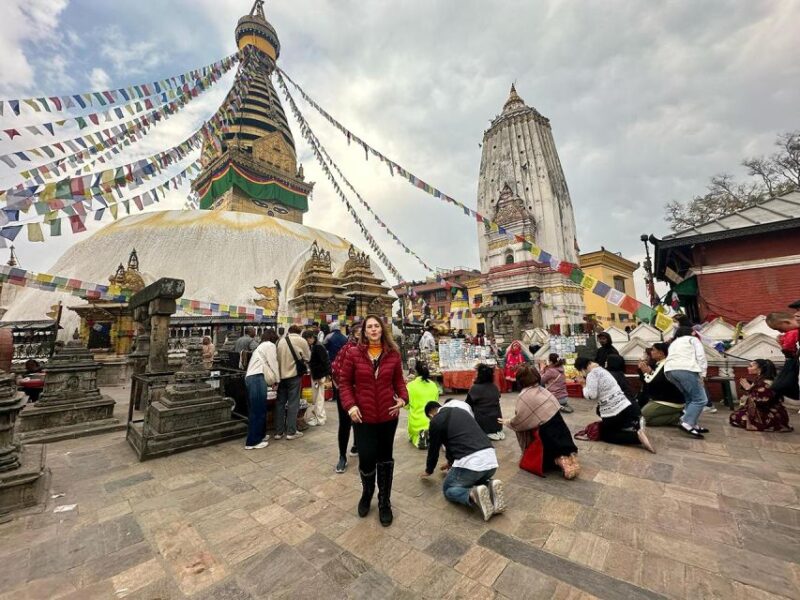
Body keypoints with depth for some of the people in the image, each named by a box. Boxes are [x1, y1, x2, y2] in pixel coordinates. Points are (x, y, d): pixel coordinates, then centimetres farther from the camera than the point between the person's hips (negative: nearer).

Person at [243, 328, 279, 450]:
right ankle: (253, 441, 0)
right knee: (258, 410, -4)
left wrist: (271, 381, 24)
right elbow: (273, 364, -3)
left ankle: (259, 435, 25)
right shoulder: (270, 345, 2)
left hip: (250, 377, 9)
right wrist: (277, 380, 7)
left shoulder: (260, 346, 28)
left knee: (255, 410, 15)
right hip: (257, 378, -9)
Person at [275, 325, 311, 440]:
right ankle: (291, 432, 8)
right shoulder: (301, 341, -5)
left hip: (281, 375, 4)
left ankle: (278, 432, 18)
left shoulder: (281, 341, 6)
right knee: (293, 403, 4)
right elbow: (307, 357, 3)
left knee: (280, 402, 11)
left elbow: (277, 357, 6)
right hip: (294, 374, -4)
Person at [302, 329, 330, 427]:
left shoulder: (319, 347, -18)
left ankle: (320, 419, 9)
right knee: (314, 397, 17)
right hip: (314, 374, 9)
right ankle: (315, 415, 29)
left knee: (319, 397, 0)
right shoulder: (311, 347, 8)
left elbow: (325, 362, -20)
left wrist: (325, 375, -21)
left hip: (320, 375, -9)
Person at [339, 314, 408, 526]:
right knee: (366, 458, 5)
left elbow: (398, 380, 6)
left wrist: (403, 398, -11)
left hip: (388, 415, 2)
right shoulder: (353, 353, -8)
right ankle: (367, 493, 40)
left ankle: (384, 502, 37)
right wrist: (350, 405, -13)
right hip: (363, 416, -1)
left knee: (385, 458, 15)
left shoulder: (393, 354, -3)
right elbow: (344, 382, -2)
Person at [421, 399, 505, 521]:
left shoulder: (436, 420, 3)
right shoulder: (460, 410, 24)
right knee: (474, 478, 36)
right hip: (491, 459, 7)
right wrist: (451, 462, 53)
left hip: (469, 462, -7)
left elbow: (434, 448, 15)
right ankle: (490, 488, 5)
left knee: (448, 489, 19)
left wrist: (428, 471, 36)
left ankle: (472, 495, -10)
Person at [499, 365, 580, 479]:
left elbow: (519, 421, -8)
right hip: (559, 426, 8)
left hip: (548, 431, -8)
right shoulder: (542, 390, 5)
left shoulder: (524, 396, -14)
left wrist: (508, 422, 11)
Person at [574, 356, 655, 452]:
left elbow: (591, 395, -21)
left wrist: (584, 386, -6)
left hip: (614, 413, -8)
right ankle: (634, 424, 15)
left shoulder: (591, 374, -15)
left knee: (604, 435, 12)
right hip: (626, 407, 8)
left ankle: (637, 435, -9)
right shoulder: (601, 370, 12)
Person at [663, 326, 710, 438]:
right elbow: (701, 357, 7)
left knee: (690, 398, 19)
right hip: (685, 369, -6)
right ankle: (686, 424, -13)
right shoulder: (693, 339, 22)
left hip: (669, 370, 6)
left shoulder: (673, 343, 37)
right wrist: (702, 374, 4)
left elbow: (673, 358, 22)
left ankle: (694, 425, 16)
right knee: (700, 399, -1)